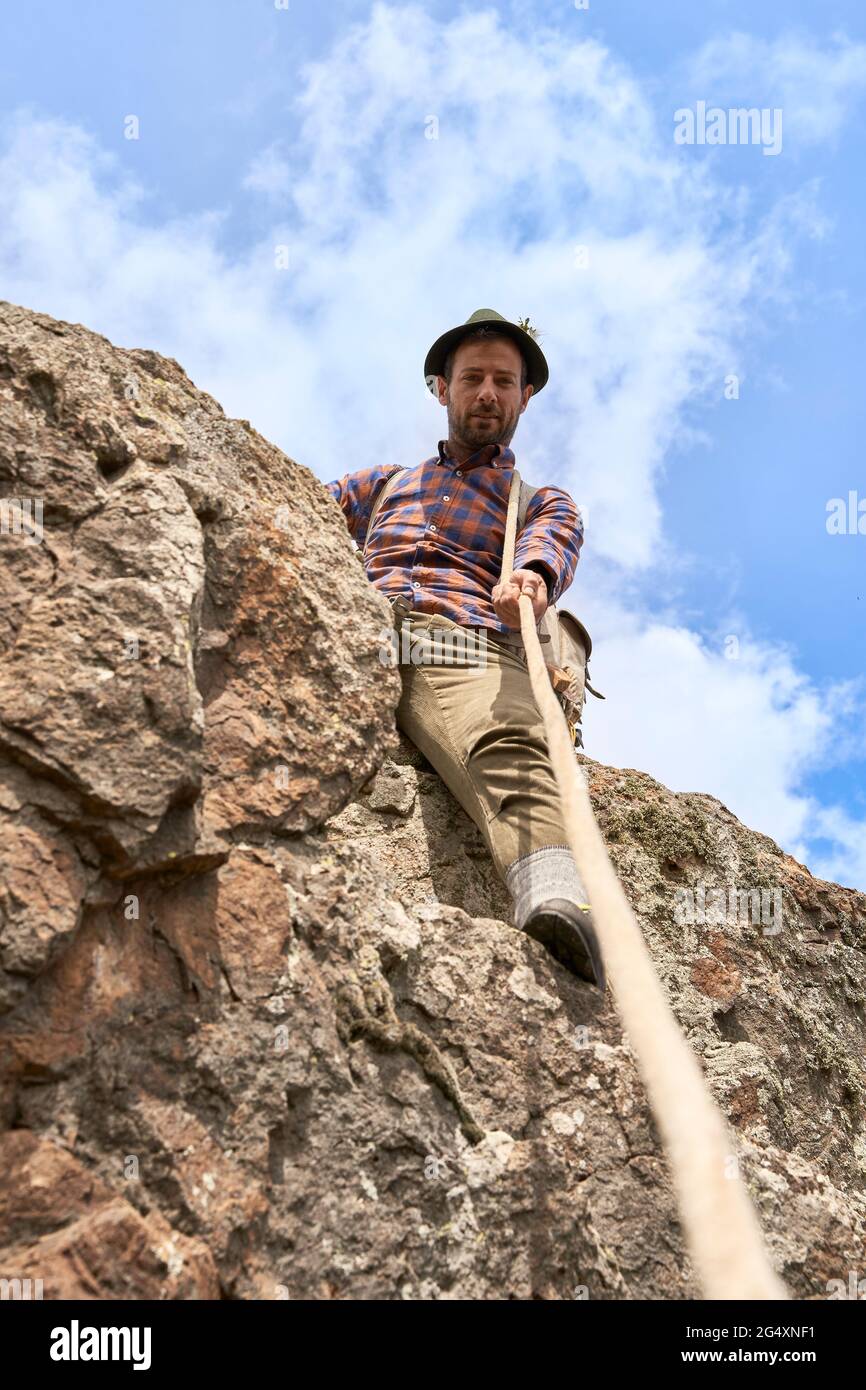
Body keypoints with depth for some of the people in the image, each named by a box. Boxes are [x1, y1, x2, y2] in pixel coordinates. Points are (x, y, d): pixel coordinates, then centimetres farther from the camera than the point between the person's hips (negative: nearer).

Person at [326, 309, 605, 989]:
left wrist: (530, 576, -20)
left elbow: (553, 543, 6)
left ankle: (560, 907, -61)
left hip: (467, 648, -3)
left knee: (510, 751, -38)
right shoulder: (387, 481, 40)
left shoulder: (543, 499, 30)